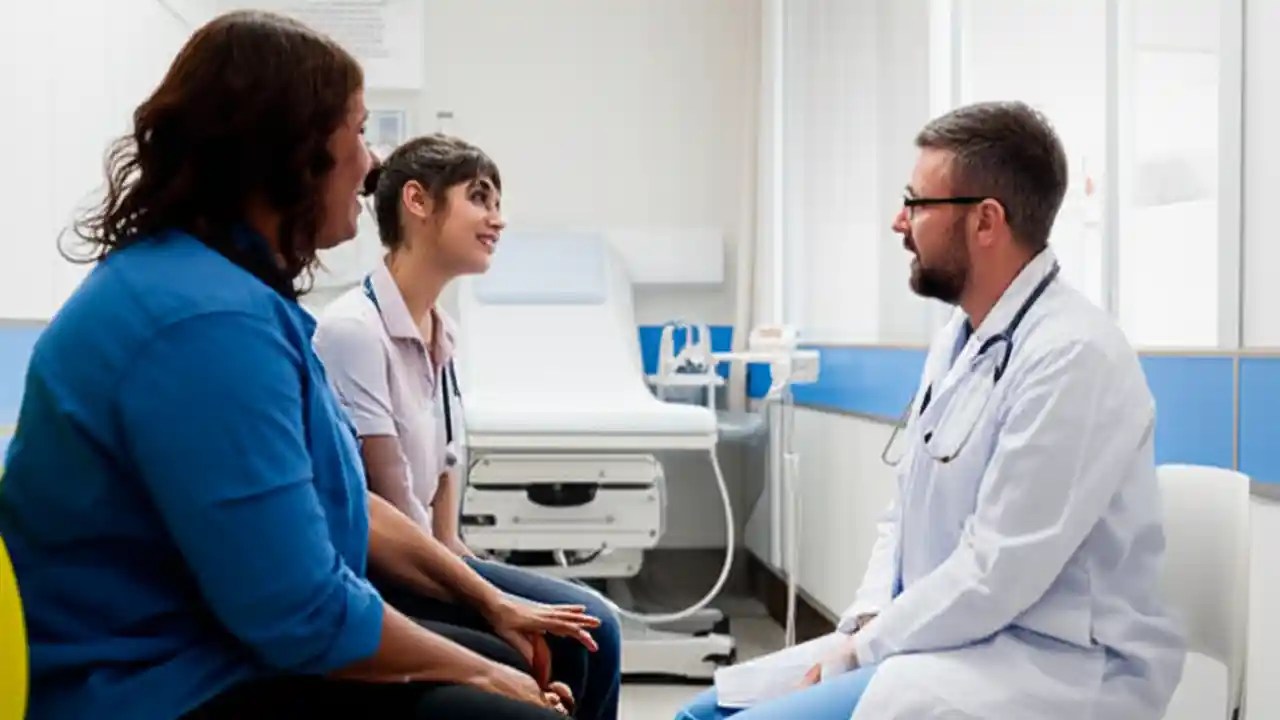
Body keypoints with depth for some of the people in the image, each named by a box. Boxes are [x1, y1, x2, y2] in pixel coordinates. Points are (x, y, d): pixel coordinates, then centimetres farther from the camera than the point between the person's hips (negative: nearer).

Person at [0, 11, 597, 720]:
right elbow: (306, 618, -27)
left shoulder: (225, 288, 9)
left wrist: (488, 600, 17)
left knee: (509, 662, 18)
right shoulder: (208, 321, -26)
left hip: (217, 643, 11)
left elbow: (325, 498, 16)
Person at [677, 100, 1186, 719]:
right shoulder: (959, 339, 12)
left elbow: (995, 575, -22)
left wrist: (862, 650, -12)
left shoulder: (1072, 355, -18)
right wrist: (863, 624, 0)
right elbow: (907, 513, 16)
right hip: (949, 642, 9)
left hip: (1053, 666, -9)